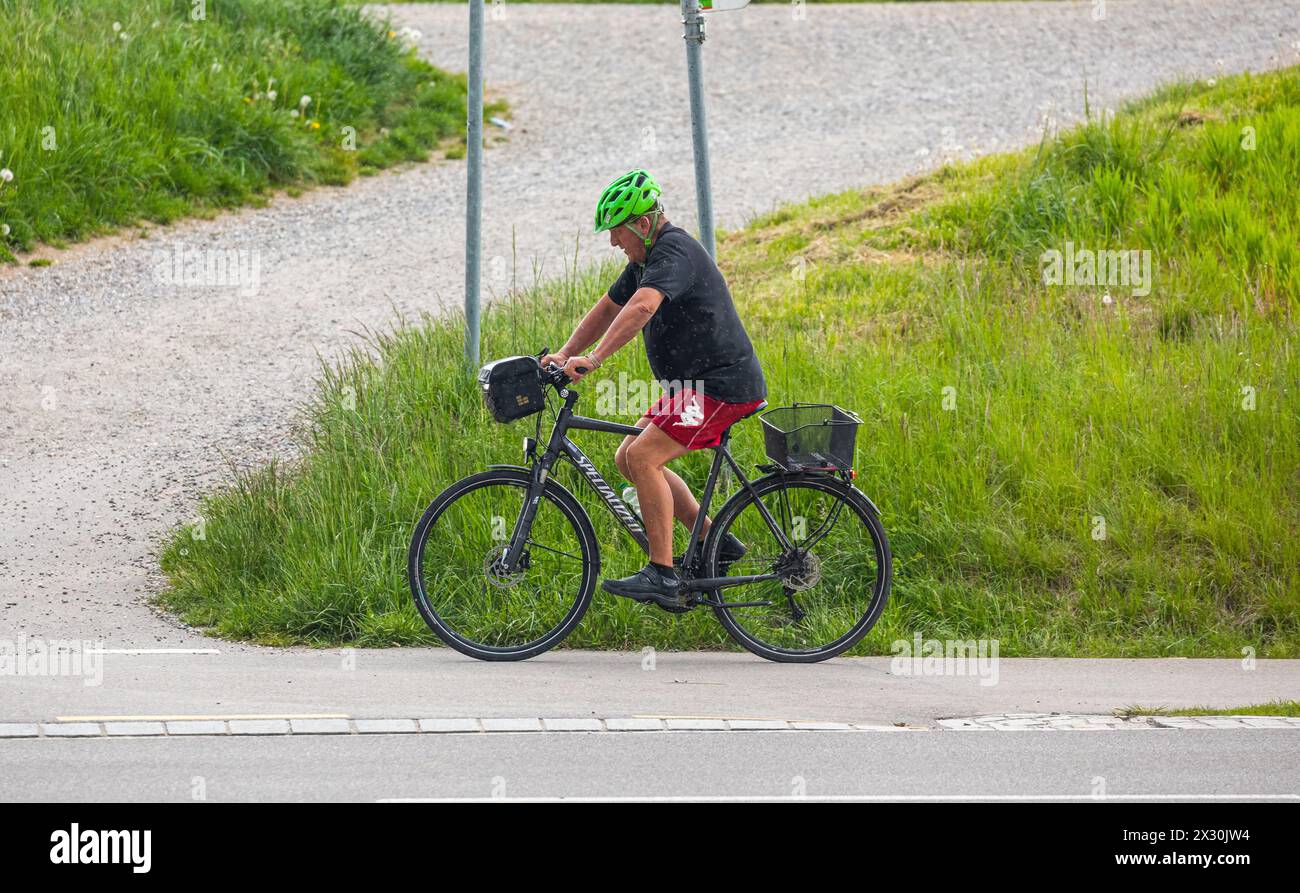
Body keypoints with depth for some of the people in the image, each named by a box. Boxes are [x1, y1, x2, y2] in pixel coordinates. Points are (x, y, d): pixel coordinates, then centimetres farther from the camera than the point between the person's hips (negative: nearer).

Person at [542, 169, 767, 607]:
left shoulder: (674, 252, -19)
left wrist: (593, 359, -41)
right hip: (694, 382, 11)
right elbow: (607, 309, 20)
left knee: (643, 456, -20)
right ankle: (714, 542, 14)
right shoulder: (648, 258, 14)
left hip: (722, 383, -11)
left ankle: (662, 574, -19)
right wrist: (563, 355, 7)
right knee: (628, 459, 10)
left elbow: (641, 308, -35)